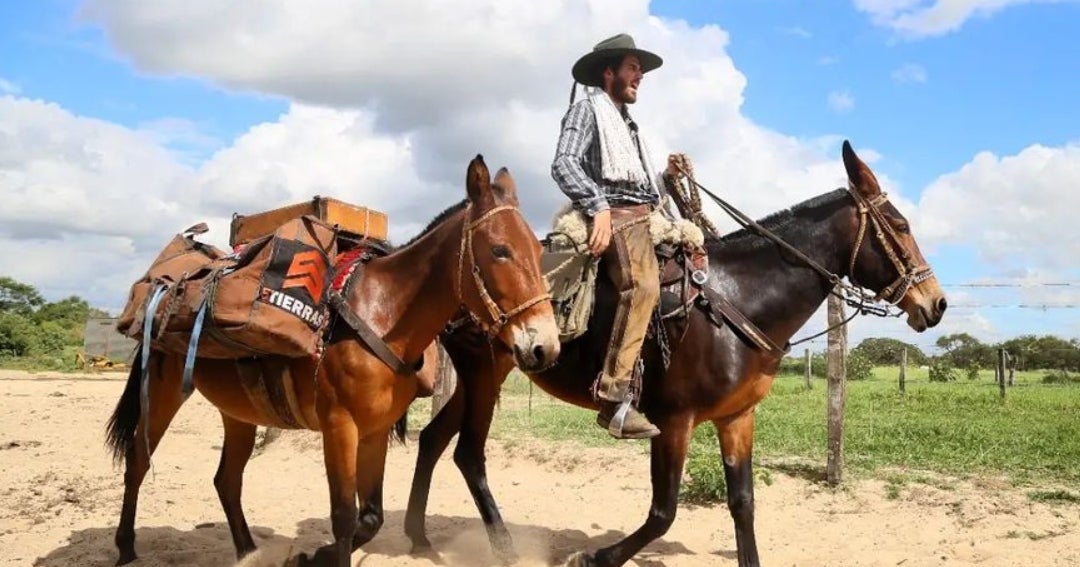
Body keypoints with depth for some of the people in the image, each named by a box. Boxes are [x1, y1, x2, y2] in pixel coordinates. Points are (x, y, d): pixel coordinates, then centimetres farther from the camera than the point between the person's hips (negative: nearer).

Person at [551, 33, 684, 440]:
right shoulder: (588, 108, 5)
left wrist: (668, 176, 13)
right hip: (615, 218, -10)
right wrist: (599, 207, -25)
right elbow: (563, 165, -12)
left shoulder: (626, 124, 31)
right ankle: (614, 398, -36)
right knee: (642, 285, -31)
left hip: (645, 217, 10)